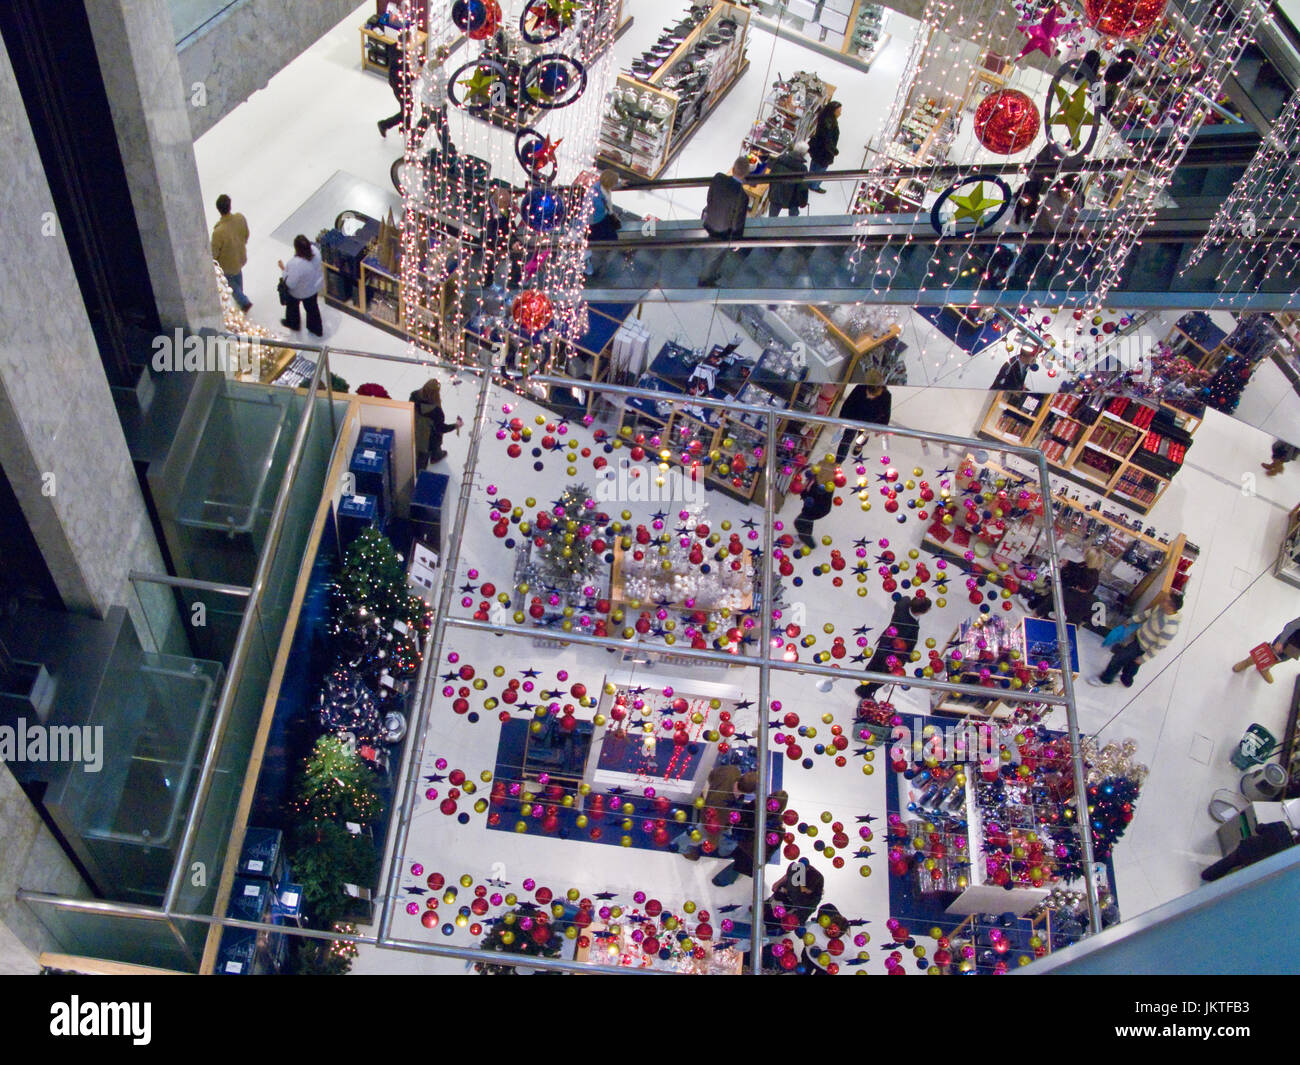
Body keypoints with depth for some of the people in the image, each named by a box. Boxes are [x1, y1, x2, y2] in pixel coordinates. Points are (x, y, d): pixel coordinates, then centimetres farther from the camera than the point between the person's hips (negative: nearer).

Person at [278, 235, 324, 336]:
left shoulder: (296, 264, -45)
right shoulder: (315, 250, -27)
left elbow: (290, 284, -31)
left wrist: (283, 269, -21)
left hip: (299, 292, -5)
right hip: (315, 286, 5)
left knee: (292, 305, 29)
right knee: (312, 307, 30)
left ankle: (293, 323, 58)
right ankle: (317, 329, 50)